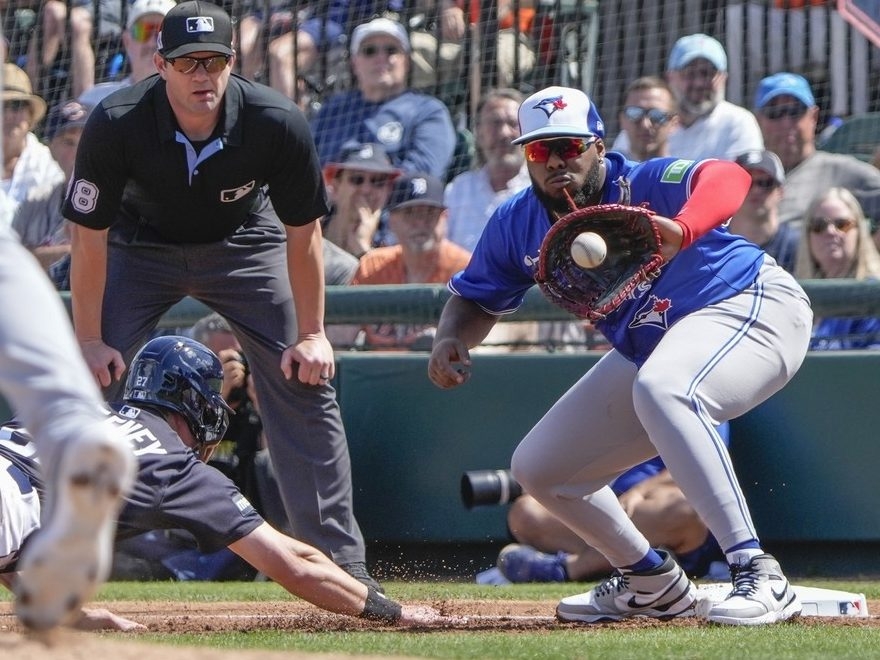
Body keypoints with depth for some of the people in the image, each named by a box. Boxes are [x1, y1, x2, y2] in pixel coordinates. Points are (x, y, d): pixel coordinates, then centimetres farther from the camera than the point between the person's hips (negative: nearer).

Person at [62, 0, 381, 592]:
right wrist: (89, 339, -19)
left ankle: (342, 561, -3)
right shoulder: (115, 125, -31)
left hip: (245, 245, 0)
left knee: (305, 380, -10)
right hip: (140, 248, 0)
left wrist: (312, 334, -13)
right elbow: (89, 236, -20)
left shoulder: (279, 125, -29)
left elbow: (303, 232, -15)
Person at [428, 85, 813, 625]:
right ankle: (652, 582, 31)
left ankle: (759, 577, -41)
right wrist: (450, 341, -14)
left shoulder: (641, 187, -27)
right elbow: (476, 299, 9)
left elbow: (728, 178, -46)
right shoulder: (520, 225, -6)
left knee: (661, 390, -40)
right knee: (540, 468, 9)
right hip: (648, 352, 9)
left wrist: (681, 231, -67)